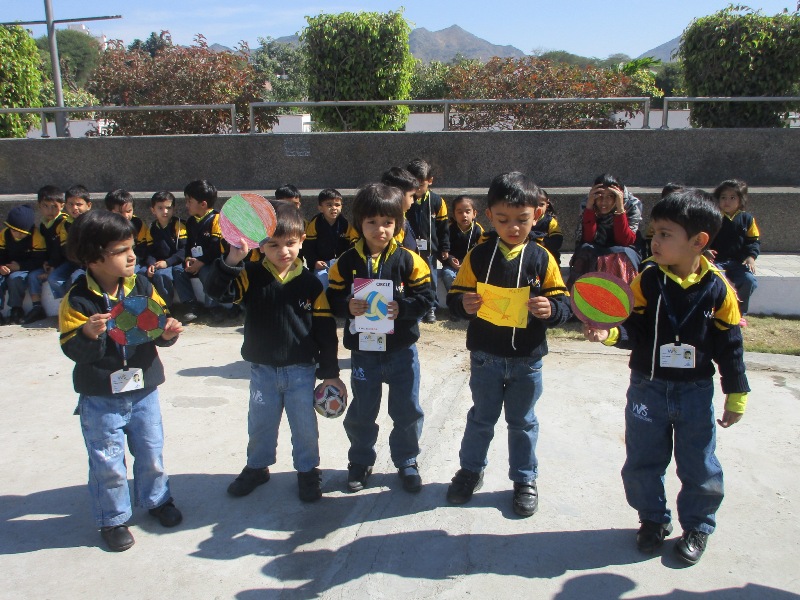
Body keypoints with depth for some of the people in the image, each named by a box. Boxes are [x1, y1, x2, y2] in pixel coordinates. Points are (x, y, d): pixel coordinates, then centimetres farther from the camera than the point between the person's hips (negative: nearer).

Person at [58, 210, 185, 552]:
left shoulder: (142, 287, -3)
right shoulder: (77, 300, -14)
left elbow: (160, 319, 0)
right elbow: (72, 350, -15)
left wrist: (167, 332, -21)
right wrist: (89, 335, -35)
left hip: (144, 389, 3)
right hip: (100, 398, -3)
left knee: (151, 452, 18)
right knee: (107, 462, 9)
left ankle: (157, 499, 41)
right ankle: (112, 519, 29)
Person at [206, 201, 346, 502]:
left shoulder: (310, 283, -8)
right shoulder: (251, 276, -7)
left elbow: (325, 330, -4)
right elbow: (218, 291, -22)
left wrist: (330, 372, -3)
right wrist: (232, 260, -39)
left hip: (302, 370, -1)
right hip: (262, 369, 1)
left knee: (305, 426, 9)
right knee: (260, 424, 17)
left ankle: (308, 470, 30)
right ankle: (257, 467, 39)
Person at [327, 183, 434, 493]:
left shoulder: (408, 260, -8)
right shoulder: (347, 262, -4)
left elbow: (425, 297, -8)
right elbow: (332, 299, -2)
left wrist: (402, 308, -24)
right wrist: (347, 306, -22)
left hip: (402, 350, 0)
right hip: (363, 351, 1)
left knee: (407, 411, 10)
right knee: (361, 413, 14)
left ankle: (406, 460, 31)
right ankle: (361, 461, 34)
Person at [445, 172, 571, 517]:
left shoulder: (542, 259, -6)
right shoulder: (478, 257, -5)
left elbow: (563, 303, -6)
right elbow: (455, 297, -4)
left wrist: (551, 309, -28)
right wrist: (464, 304, -27)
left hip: (527, 359, 0)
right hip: (485, 356, 0)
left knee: (522, 422, 15)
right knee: (481, 418, 17)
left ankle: (525, 479, 33)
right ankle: (471, 470, 36)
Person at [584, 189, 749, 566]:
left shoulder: (717, 289, -9)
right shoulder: (647, 281, -9)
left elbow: (729, 347, -2)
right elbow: (634, 330, -11)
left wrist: (736, 397, 2)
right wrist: (611, 333, -32)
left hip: (696, 392, -1)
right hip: (648, 388, 1)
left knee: (699, 466, 9)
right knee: (642, 461, 11)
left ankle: (697, 526, 32)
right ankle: (653, 519, 34)